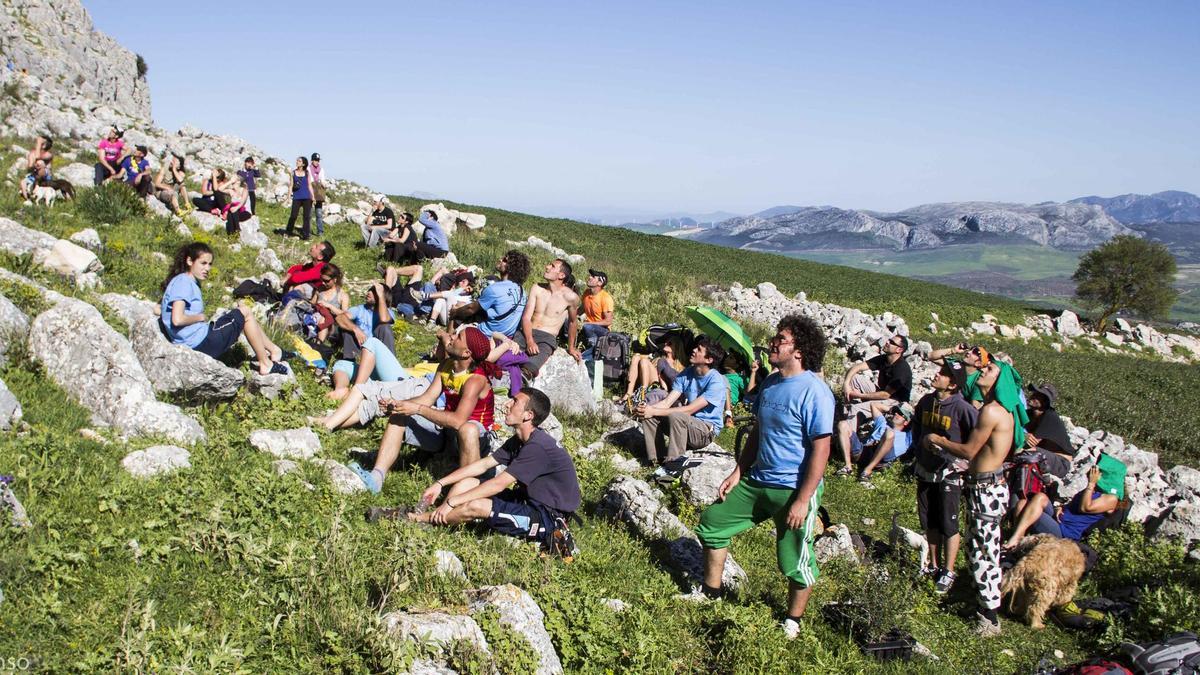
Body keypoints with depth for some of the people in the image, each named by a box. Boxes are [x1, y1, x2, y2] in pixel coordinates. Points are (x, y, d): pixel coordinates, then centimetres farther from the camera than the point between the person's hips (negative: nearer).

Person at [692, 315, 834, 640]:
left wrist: (803, 501, -21)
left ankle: (792, 622, 27)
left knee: (795, 561, 3)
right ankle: (710, 591, 32)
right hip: (756, 480, 8)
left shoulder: (814, 392, -20)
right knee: (712, 522, 14)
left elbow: (820, 449, -21)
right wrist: (738, 473, 13)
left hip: (793, 490, -8)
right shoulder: (770, 383, 5)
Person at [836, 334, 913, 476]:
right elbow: (856, 367, -4)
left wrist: (860, 395, -21)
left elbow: (886, 395, -25)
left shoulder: (902, 369, -24)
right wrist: (846, 383, -20)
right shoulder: (883, 359, -2)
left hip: (895, 402, -9)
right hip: (881, 392, 9)